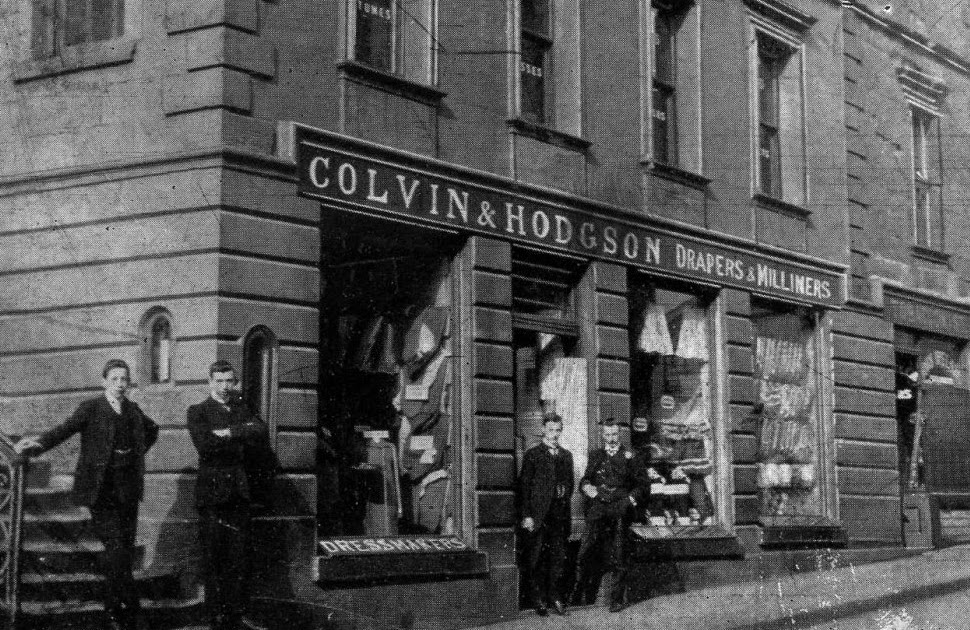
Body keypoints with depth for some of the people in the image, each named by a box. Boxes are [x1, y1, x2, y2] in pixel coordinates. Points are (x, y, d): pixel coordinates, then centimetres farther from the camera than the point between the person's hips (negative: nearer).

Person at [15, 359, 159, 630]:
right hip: (101, 490, -5)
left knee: (125, 549, 5)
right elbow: (65, 428, -19)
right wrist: (39, 443, -38)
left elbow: (152, 430, 32)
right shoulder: (90, 409, -3)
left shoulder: (133, 411, 11)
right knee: (115, 549, -12)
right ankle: (129, 607, -4)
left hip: (128, 491, 5)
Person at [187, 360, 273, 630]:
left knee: (240, 557, 4)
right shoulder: (198, 412, 5)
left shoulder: (243, 409, 17)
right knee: (214, 559, -2)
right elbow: (204, 443, -14)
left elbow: (263, 439, 0)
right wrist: (242, 438, -8)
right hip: (213, 493, -3)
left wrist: (230, 434, -10)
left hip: (241, 493, 4)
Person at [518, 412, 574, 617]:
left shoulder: (566, 456, 15)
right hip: (539, 515, -4)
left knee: (558, 556, 5)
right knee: (537, 558, 0)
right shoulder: (532, 455, 0)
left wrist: (564, 495, 3)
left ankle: (554, 595, 14)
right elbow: (524, 486, -4)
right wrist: (527, 515, -11)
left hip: (560, 515, 5)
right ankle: (538, 598, 7)